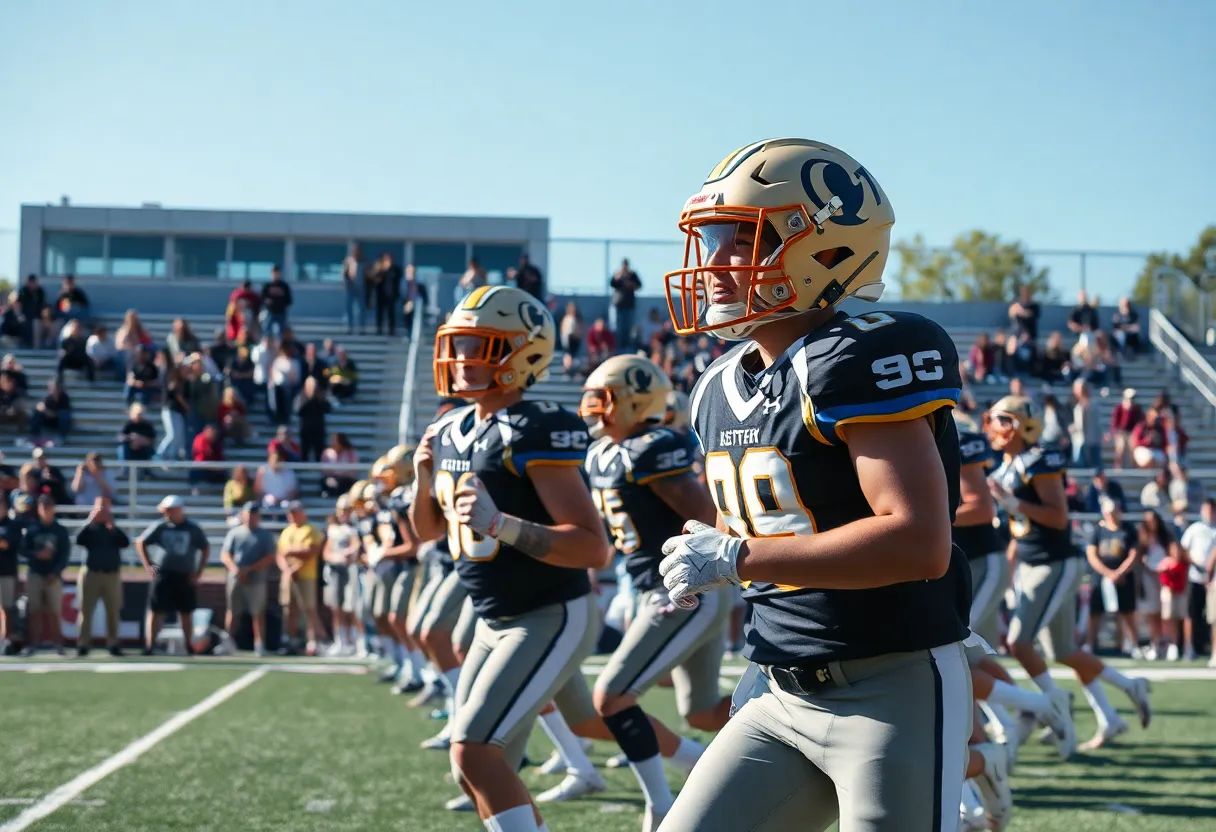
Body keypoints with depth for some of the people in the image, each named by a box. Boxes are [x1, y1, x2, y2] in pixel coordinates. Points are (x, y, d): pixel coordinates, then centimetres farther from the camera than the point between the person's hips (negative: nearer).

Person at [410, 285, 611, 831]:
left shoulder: (534, 433, -21)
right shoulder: (450, 432, 5)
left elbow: (596, 550, -25)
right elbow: (428, 530, 18)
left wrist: (502, 524, -36)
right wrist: (425, 480, -2)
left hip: (552, 619, -9)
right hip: (494, 622, 9)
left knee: (475, 751, -21)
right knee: (474, 770, 12)